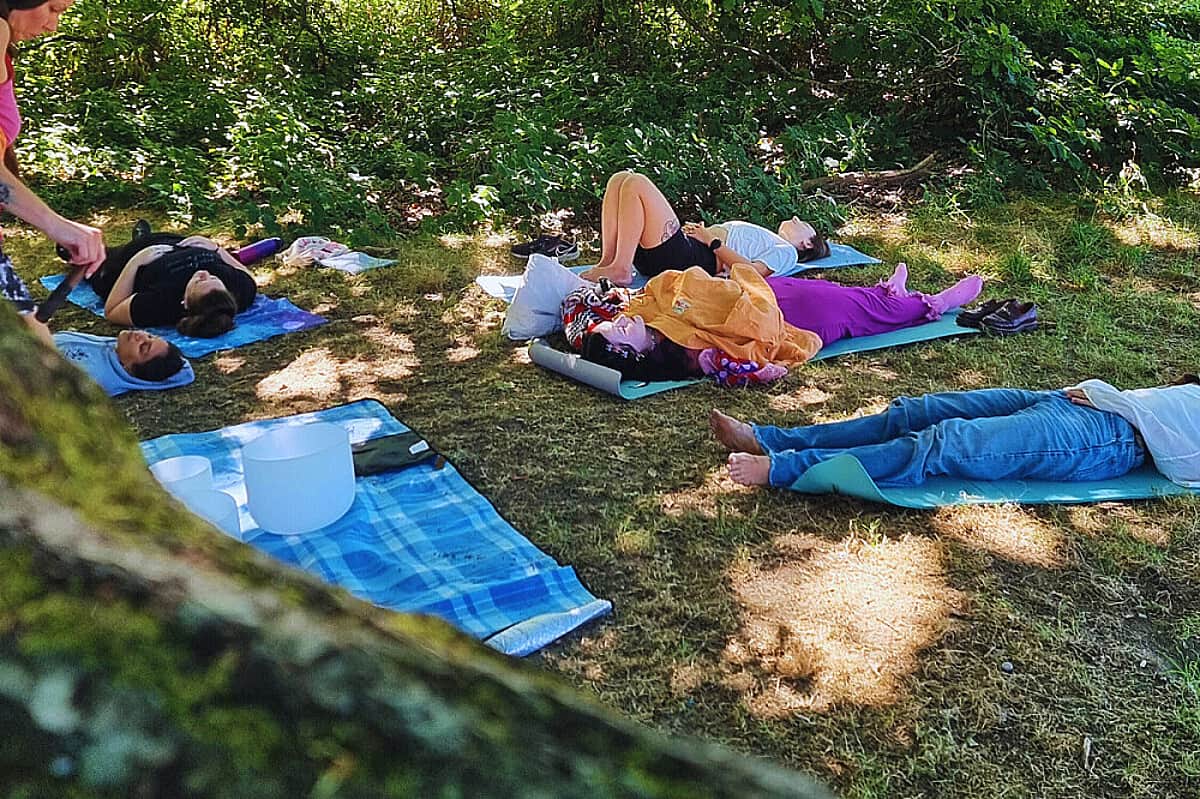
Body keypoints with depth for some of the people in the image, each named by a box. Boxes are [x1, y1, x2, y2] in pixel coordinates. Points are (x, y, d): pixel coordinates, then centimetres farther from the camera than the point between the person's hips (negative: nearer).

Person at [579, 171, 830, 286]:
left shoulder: (787, 251, 11)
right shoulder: (762, 237, 36)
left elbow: (751, 270, -9)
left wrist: (712, 241, -7)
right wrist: (701, 230, 8)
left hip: (692, 258, -9)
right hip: (683, 244, 9)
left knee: (637, 184, -21)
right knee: (620, 180, -3)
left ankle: (620, 269, -24)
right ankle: (607, 262, -13)